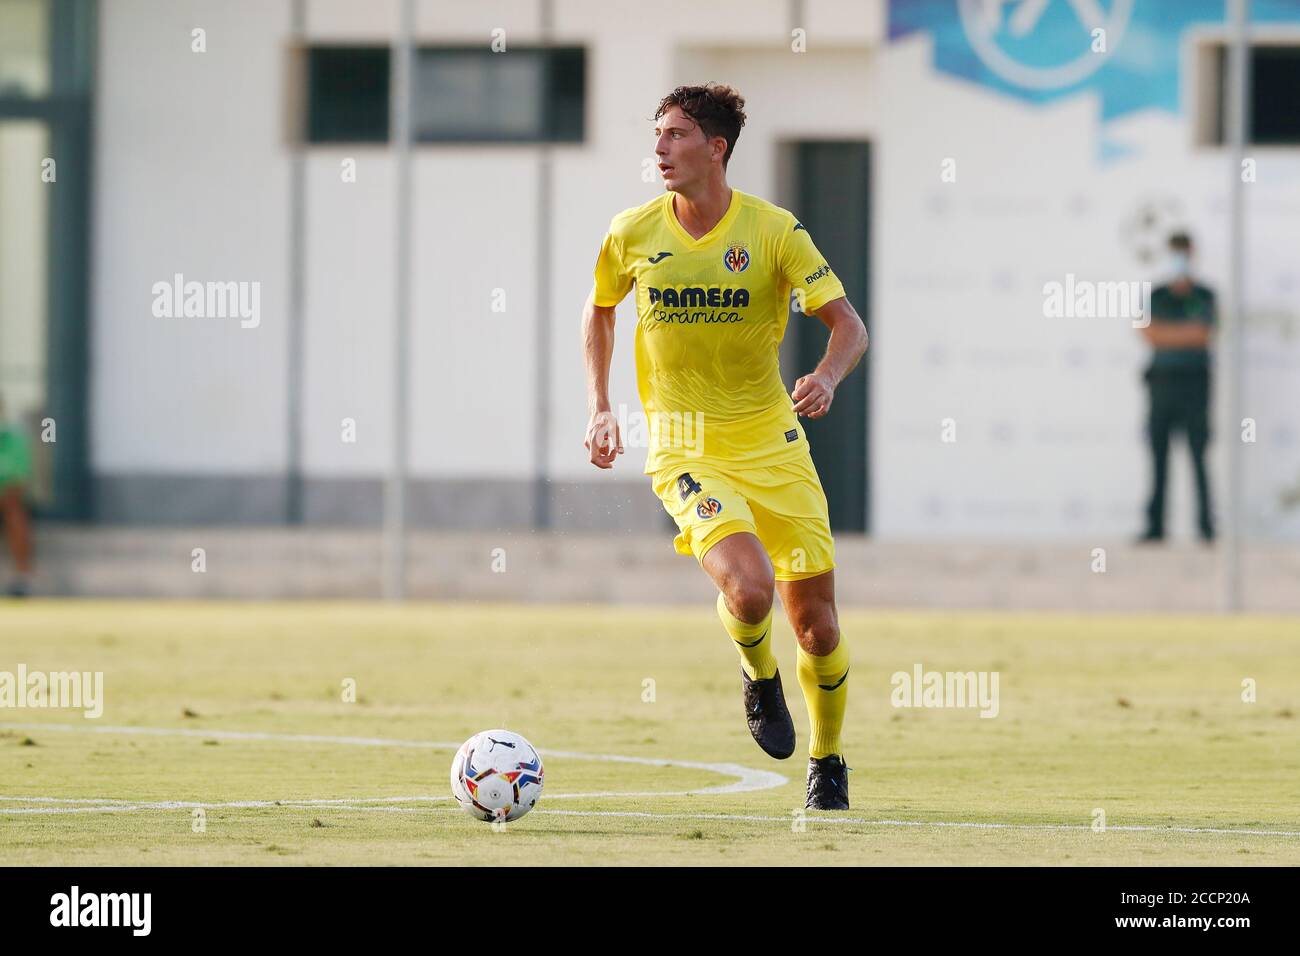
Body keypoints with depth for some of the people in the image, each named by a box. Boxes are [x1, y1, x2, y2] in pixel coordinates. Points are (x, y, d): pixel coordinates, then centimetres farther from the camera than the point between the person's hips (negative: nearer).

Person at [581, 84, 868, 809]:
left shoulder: (774, 230, -8)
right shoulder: (634, 233, -3)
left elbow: (849, 325, -7)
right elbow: (599, 310, 17)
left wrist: (828, 377, -29)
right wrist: (600, 408, 7)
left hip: (772, 442, 1)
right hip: (685, 446, -1)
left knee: (816, 621, 4)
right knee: (749, 587, -26)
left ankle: (829, 763, 29)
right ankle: (759, 677, 9)